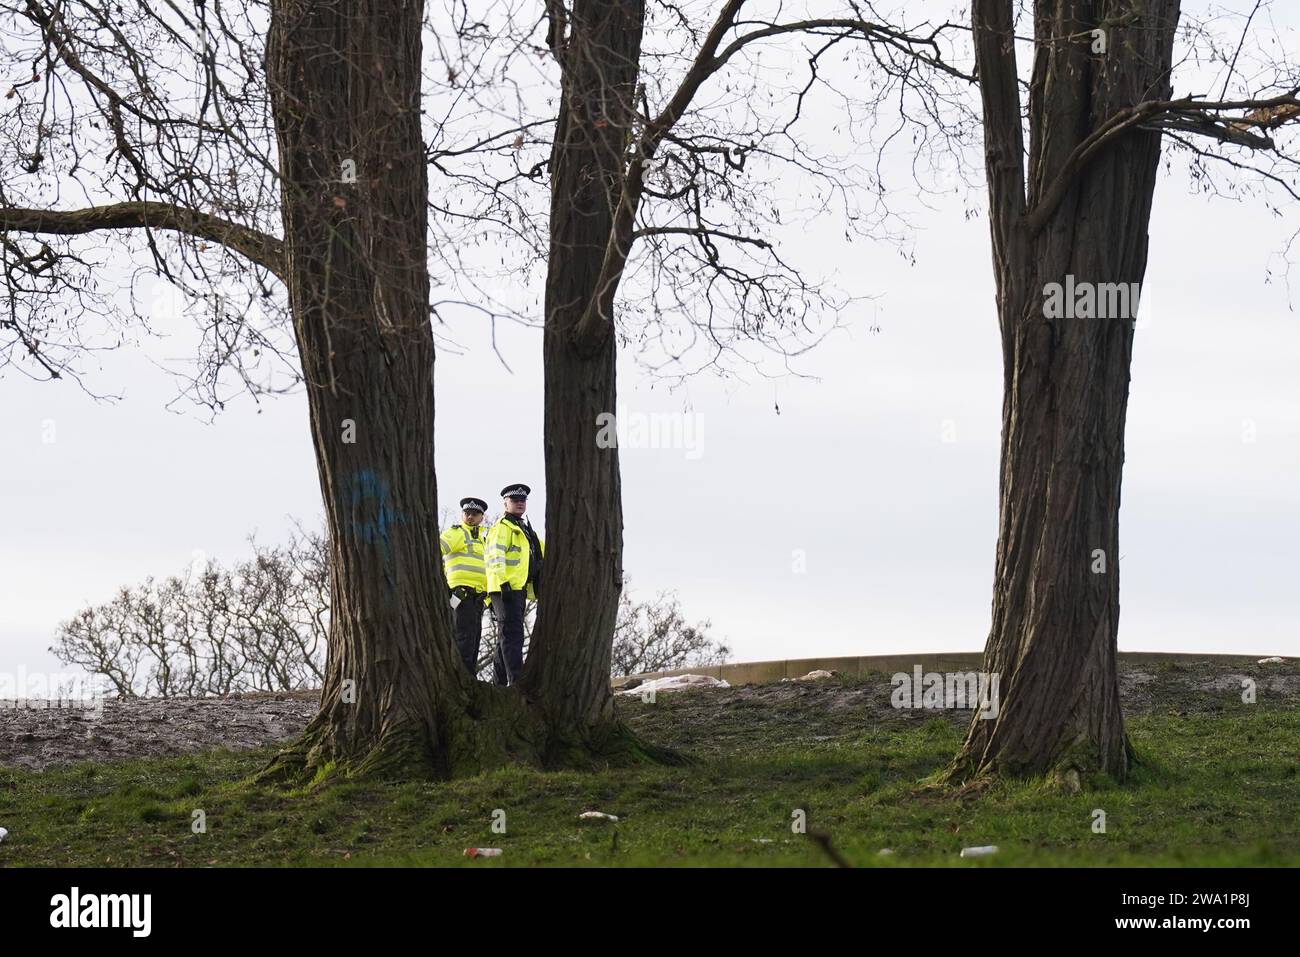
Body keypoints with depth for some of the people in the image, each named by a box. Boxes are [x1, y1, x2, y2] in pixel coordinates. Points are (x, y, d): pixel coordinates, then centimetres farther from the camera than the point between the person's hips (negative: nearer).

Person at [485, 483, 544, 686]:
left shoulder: (524, 529, 25)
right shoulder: (502, 528, -5)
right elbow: (495, 558, -17)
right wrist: (502, 583, -27)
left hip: (519, 589, 10)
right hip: (506, 589, -10)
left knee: (507, 637, 13)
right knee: (513, 634, -16)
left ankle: (499, 683, 19)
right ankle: (517, 682, -23)